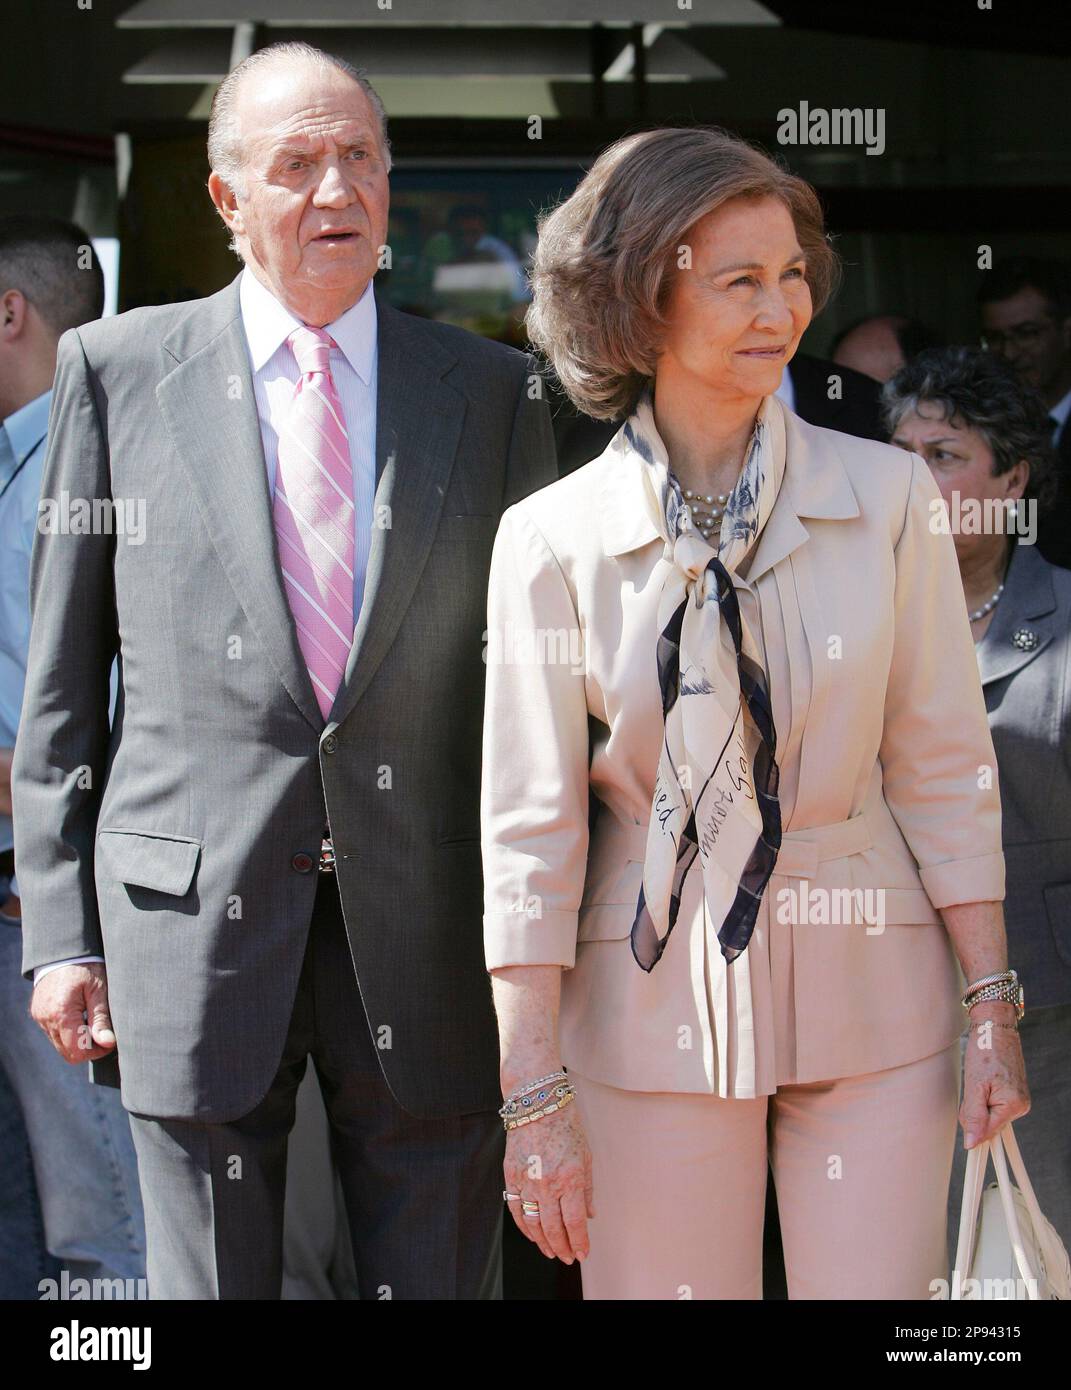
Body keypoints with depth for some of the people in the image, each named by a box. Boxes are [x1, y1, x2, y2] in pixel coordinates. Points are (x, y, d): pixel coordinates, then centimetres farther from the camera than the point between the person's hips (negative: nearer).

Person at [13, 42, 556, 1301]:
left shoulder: (493, 393, 7)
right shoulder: (118, 369, 5)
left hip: (427, 929, 1)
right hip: (193, 914, -1)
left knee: (440, 1276, 7)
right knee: (206, 1276, 7)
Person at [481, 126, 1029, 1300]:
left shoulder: (887, 497, -1)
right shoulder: (553, 536, -4)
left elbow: (943, 768, 4)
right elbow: (528, 830, -3)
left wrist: (992, 1009, 1)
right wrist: (534, 1097, -6)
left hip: (868, 997, 1)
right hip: (654, 1012, -1)